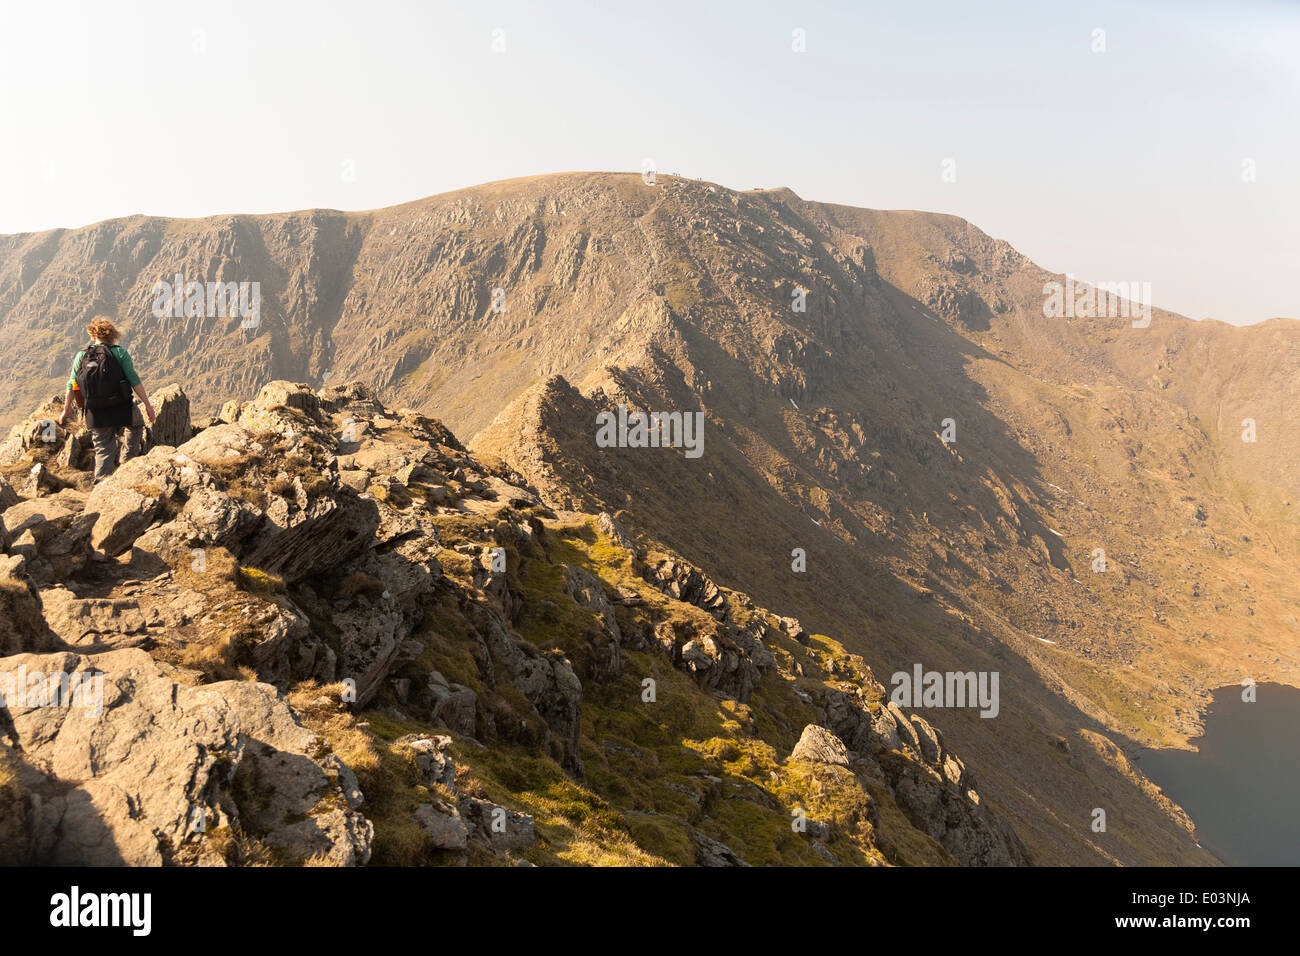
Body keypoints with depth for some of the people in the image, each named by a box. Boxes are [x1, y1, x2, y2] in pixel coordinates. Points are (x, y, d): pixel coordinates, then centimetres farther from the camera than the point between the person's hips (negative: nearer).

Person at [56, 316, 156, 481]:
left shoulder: (81, 356, 3)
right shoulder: (119, 352, -7)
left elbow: (71, 386, 7)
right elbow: (134, 380, -9)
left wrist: (66, 409, 20)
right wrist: (147, 404, -3)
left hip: (96, 416, 2)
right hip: (122, 410, -2)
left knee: (103, 450, 14)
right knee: (136, 424, 30)